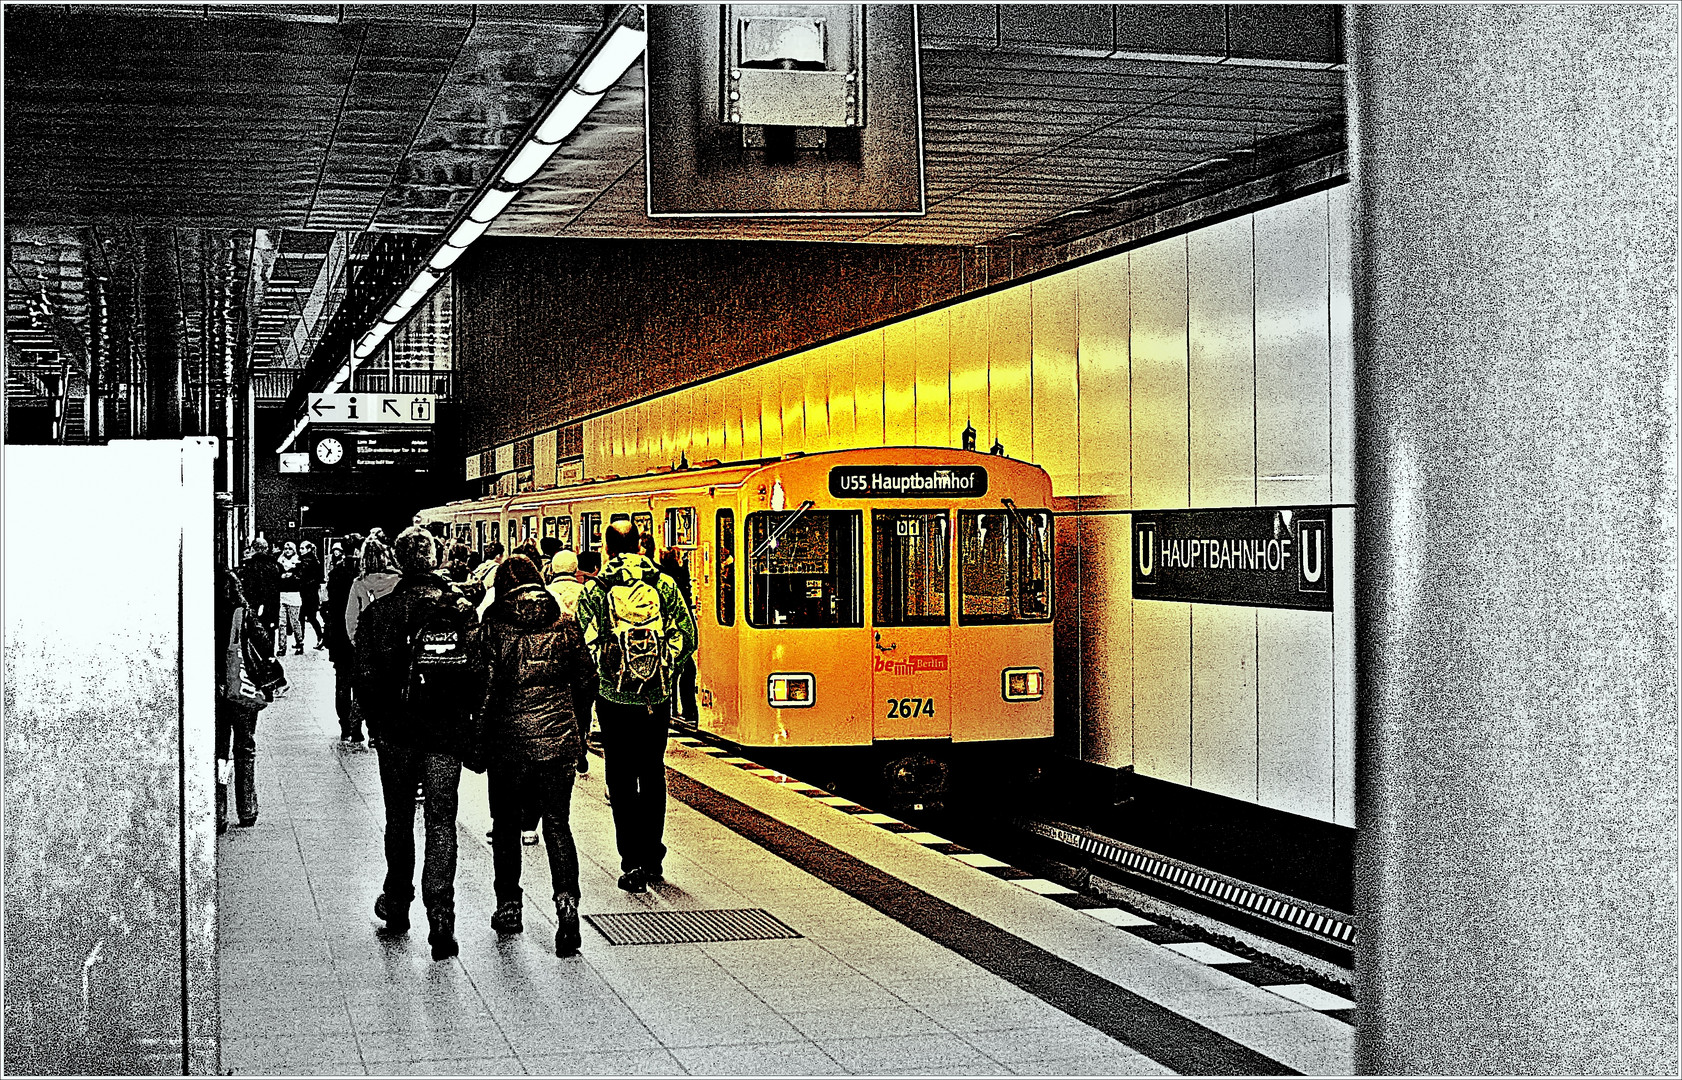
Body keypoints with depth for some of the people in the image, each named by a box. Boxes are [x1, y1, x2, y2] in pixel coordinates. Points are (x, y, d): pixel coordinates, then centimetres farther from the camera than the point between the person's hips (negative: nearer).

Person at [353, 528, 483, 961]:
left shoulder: (380, 611, -6)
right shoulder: (463, 609, -1)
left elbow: (366, 677, -4)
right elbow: (481, 670, -1)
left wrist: (375, 723, 9)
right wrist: (469, 723, 7)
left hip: (398, 732, 0)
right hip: (449, 731, 1)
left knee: (400, 819, 17)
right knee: (441, 823, 2)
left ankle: (397, 904, 30)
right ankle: (440, 919, -7)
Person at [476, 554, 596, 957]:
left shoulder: (494, 626, -7)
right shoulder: (564, 624, 2)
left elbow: (486, 687, -9)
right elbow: (585, 680, 7)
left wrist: (478, 741, 1)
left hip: (509, 739, -2)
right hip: (558, 738, 2)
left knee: (506, 823, 15)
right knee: (557, 823, 8)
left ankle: (510, 907, 23)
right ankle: (567, 901, -12)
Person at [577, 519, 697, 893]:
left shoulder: (594, 591, -6)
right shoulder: (665, 585, 0)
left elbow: (582, 645, -10)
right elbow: (686, 636, -2)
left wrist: (596, 676, 7)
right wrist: (665, 673, 11)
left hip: (614, 697, -2)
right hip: (658, 697, 2)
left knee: (622, 781, 5)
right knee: (653, 776, 16)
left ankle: (634, 865, 1)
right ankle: (653, 859, 23)